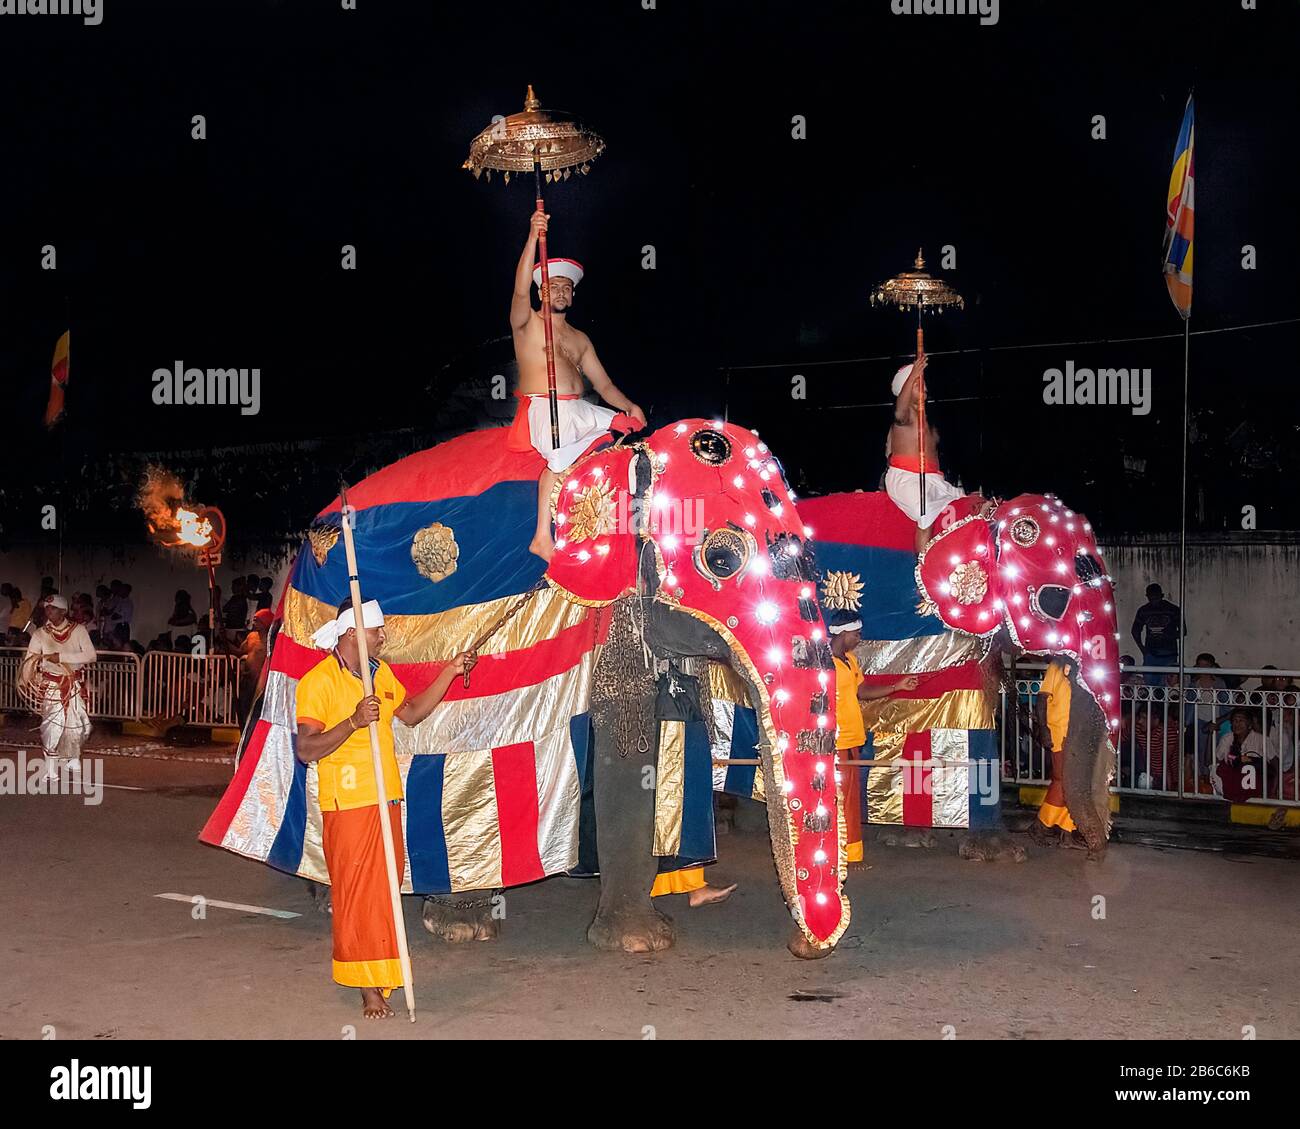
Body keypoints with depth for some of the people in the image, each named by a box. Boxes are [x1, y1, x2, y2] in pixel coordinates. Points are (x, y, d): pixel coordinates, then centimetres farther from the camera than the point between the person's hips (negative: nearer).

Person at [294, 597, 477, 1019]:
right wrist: (353, 721, -28)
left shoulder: (381, 672, 11)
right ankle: (370, 988, 2)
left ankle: (379, 976, 19)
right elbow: (306, 749, -17)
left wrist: (449, 673, 14)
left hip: (386, 799, 7)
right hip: (347, 804, -7)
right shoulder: (319, 681, -12)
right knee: (359, 893, -4)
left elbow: (411, 713, 22)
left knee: (385, 887, 10)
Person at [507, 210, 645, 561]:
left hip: (578, 410, 6)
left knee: (625, 427, -6)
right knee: (561, 457, -23)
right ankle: (542, 538, -23)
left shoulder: (580, 339, 23)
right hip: (542, 409, -6)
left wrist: (629, 406, 1)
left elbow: (604, 384, 19)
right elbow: (521, 290, -15)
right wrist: (533, 237, -25)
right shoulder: (527, 323, 6)